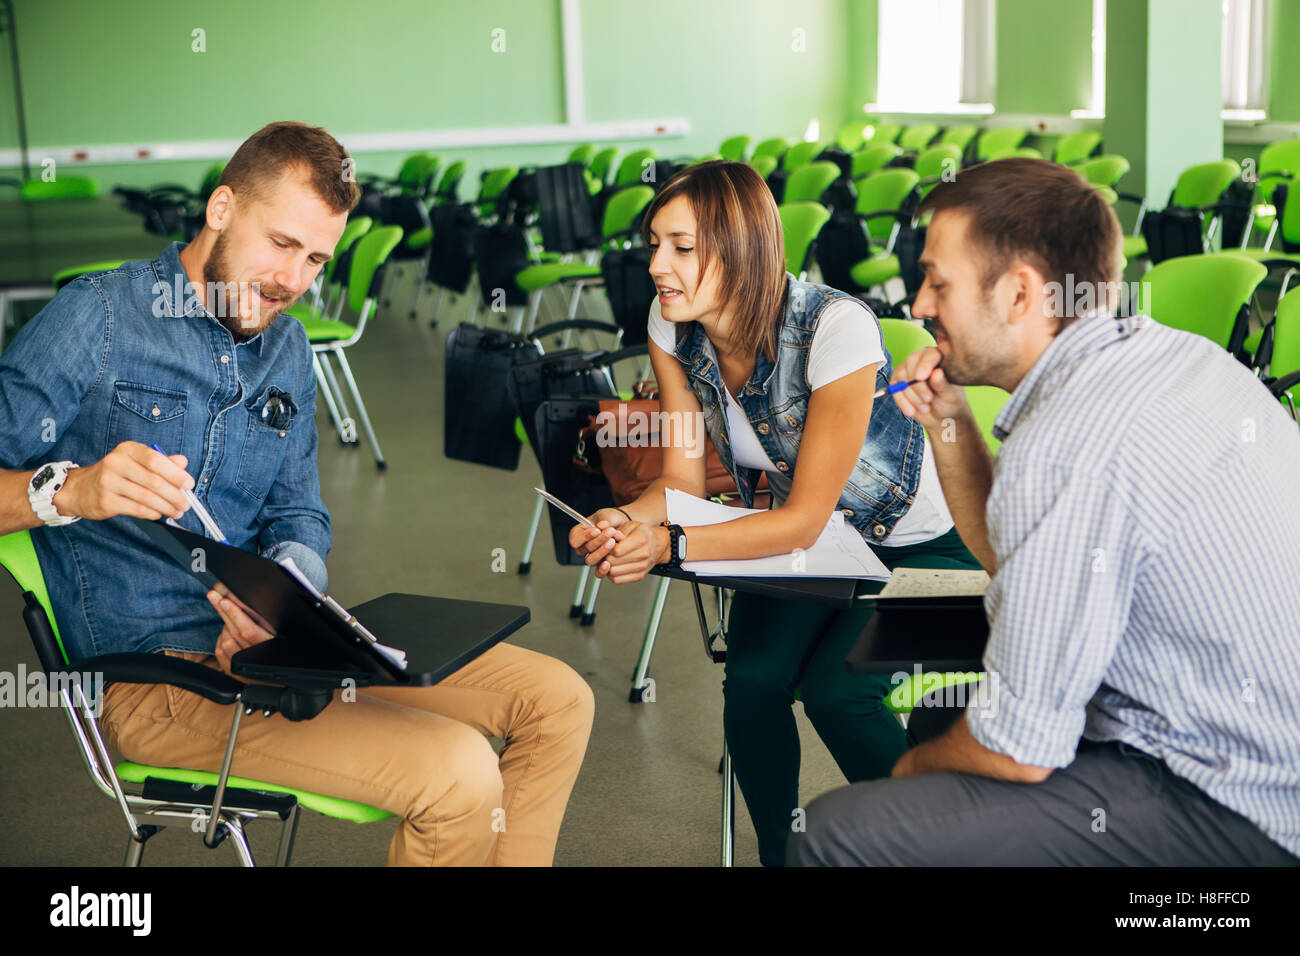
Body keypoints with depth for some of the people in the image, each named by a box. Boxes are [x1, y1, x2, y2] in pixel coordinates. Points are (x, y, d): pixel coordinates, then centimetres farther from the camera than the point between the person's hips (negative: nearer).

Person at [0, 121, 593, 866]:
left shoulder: (287, 348, 14)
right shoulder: (99, 318, -7)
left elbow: (300, 520, 10)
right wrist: (70, 491, -33)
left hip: (273, 639, 7)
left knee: (559, 702, 0)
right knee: (458, 771, -25)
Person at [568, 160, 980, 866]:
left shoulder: (836, 328, -31)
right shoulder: (672, 326, -12)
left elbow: (806, 518, -28)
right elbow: (683, 478, -9)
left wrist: (668, 545, -40)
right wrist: (626, 522, -32)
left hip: (920, 542, -5)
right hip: (805, 540, 5)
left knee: (835, 690, -26)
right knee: (753, 682, -21)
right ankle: (779, 849, 6)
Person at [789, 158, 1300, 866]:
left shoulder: (1064, 449, -26)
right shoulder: (1167, 351, 4)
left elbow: (1021, 753, -19)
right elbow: (1008, 555, 19)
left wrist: (916, 764, 2)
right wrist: (949, 421, 6)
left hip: (1242, 819, -10)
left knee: (834, 833, -15)